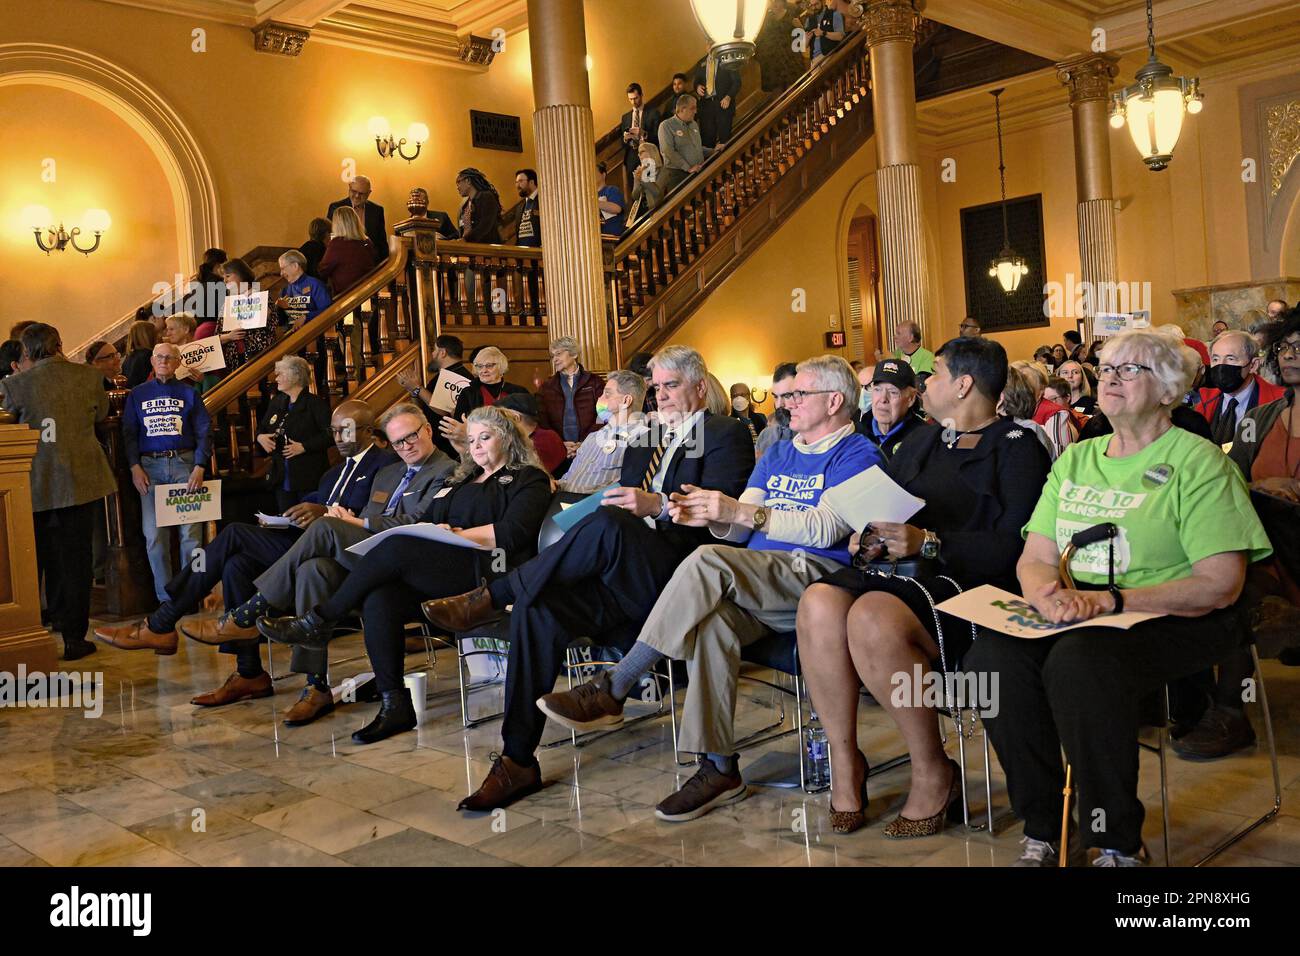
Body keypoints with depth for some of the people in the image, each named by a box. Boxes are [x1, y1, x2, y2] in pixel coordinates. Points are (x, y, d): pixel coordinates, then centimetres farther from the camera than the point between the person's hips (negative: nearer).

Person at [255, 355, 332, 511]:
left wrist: (304, 446, -20)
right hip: (282, 479, 7)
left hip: (309, 479, -6)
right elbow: (261, 427, 24)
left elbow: (330, 435, -15)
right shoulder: (276, 402, 13)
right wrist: (260, 437, 2)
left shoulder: (315, 403, -9)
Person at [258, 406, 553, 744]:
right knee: (378, 600, -24)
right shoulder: (463, 479, 32)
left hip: (488, 573, -7)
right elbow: (426, 521, 27)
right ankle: (395, 705, -21)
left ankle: (317, 622, -12)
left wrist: (458, 535, -10)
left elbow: (512, 532, -7)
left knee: (395, 548, -26)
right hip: (441, 573, 7)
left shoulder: (528, 480, 9)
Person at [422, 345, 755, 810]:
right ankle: (517, 761, -18)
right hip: (624, 580, 6)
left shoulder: (726, 435, 6)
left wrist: (660, 505, -24)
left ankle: (491, 597, -20)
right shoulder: (644, 437, 29)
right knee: (537, 606, -21)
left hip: (674, 573, -6)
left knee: (607, 524, -36)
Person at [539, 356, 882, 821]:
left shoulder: (856, 454, 3)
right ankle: (719, 769, -26)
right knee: (712, 621, -30)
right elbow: (739, 530, 17)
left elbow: (826, 530, -13)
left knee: (706, 561, -30)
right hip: (756, 584, 6)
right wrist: (710, 514, -7)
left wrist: (740, 511, -19)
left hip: (814, 575, -6)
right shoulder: (778, 456, 27)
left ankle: (610, 690, -25)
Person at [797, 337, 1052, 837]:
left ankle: (935, 774, -14)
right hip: (891, 568, 6)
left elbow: (1014, 546, -11)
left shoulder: (1017, 448, 2)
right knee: (819, 603, -27)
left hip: (963, 581, -6)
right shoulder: (922, 440, 25)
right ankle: (844, 758, -12)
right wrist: (864, 536, 2)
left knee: (874, 618, -36)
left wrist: (928, 542, -18)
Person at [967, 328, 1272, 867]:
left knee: (1078, 661, -35)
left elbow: (1220, 584, -10)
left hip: (1172, 620, -5)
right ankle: (1041, 832, -10)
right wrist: (1048, 594, -15)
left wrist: (1110, 600, -20)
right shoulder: (1076, 459, 17)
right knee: (995, 657, -24)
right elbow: (1035, 558, 10)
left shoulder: (1198, 462, -2)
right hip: (1076, 613, 5)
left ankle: (1119, 845, -16)